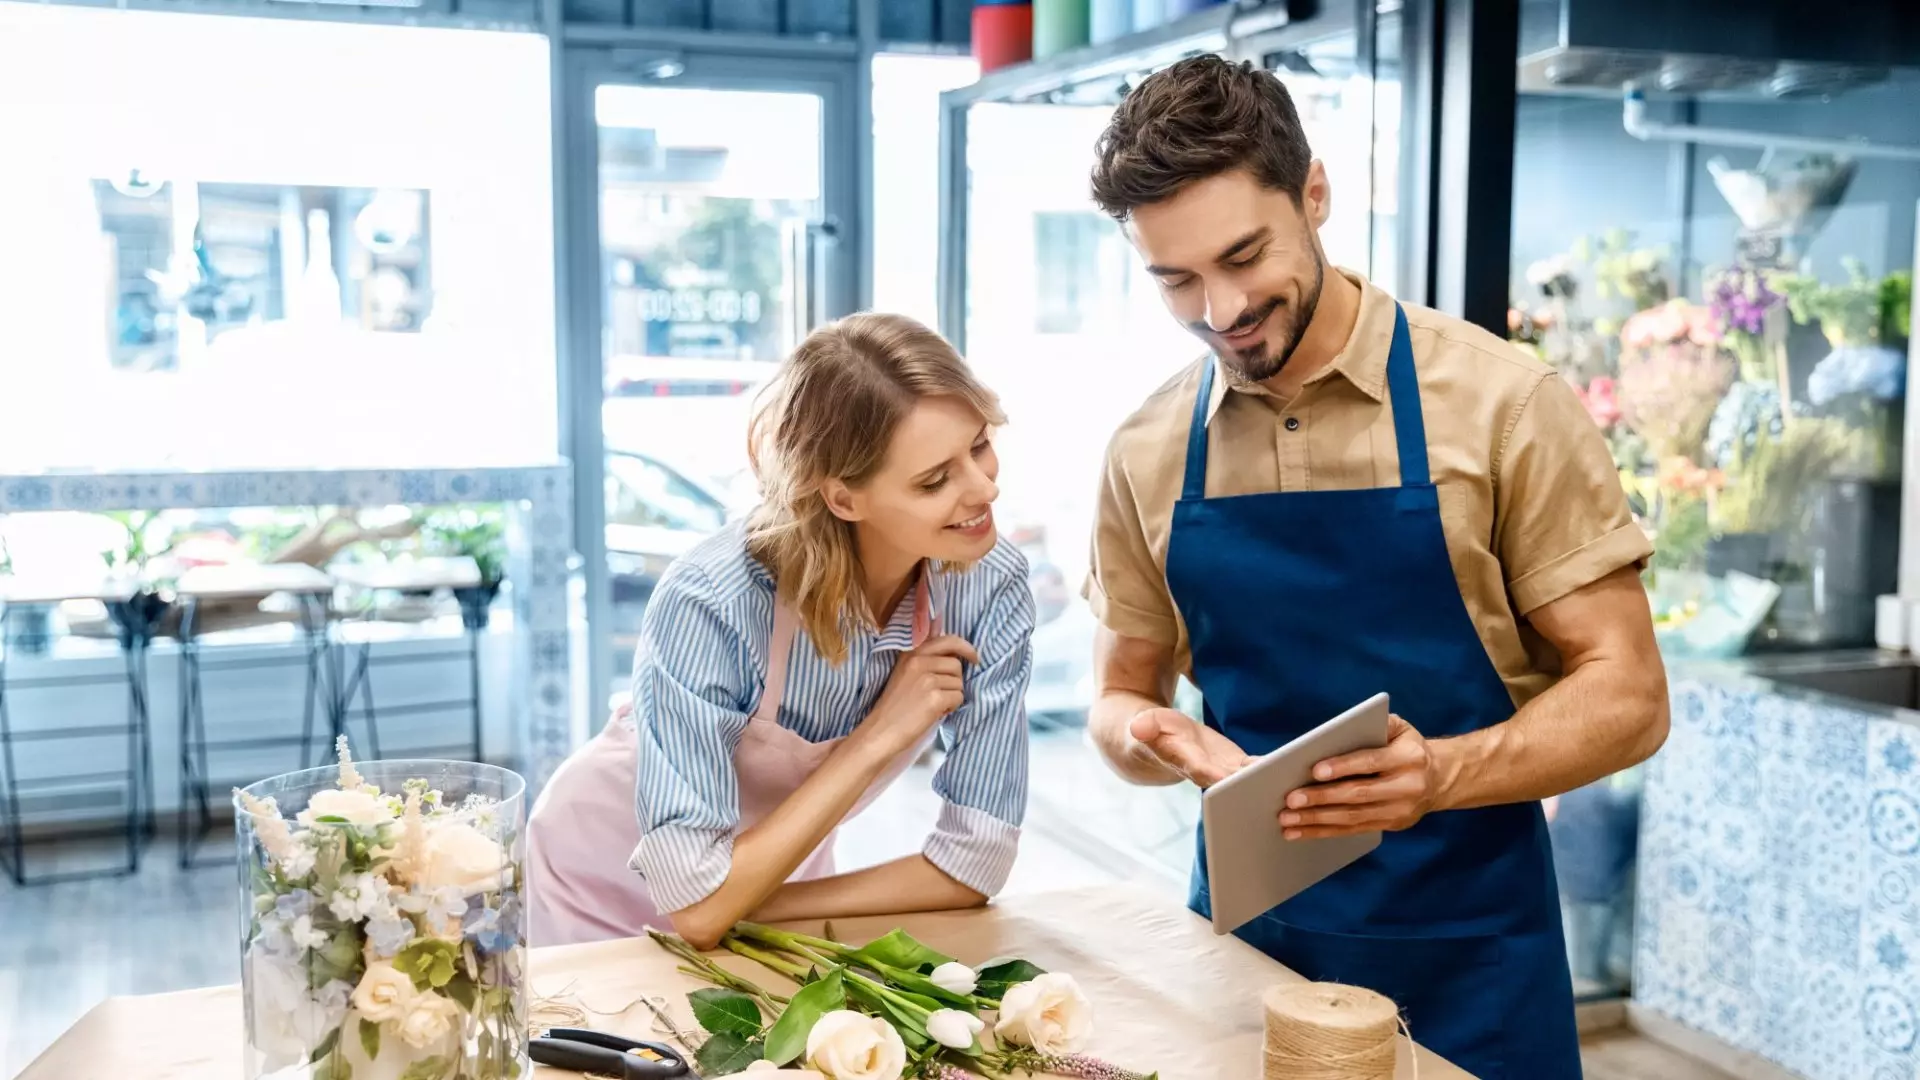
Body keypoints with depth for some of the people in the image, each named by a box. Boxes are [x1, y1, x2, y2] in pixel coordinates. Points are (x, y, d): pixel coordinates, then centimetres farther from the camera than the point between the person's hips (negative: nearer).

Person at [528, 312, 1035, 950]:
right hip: (606, 902, -2)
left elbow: (974, 865, -16)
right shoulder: (710, 605, -30)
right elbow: (698, 902, -28)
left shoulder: (991, 588, -20)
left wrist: (753, 911, -17)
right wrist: (878, 737, -27)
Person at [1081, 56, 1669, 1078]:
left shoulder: (1500, 403, -11)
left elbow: (1625, 696, -9)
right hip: (1243, 943, 3)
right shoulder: (1146, 455, 0)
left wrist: (1440, 773, -26)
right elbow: (1122, 698, 9)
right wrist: (1155, 738, -14)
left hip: (1465, 958, -2)